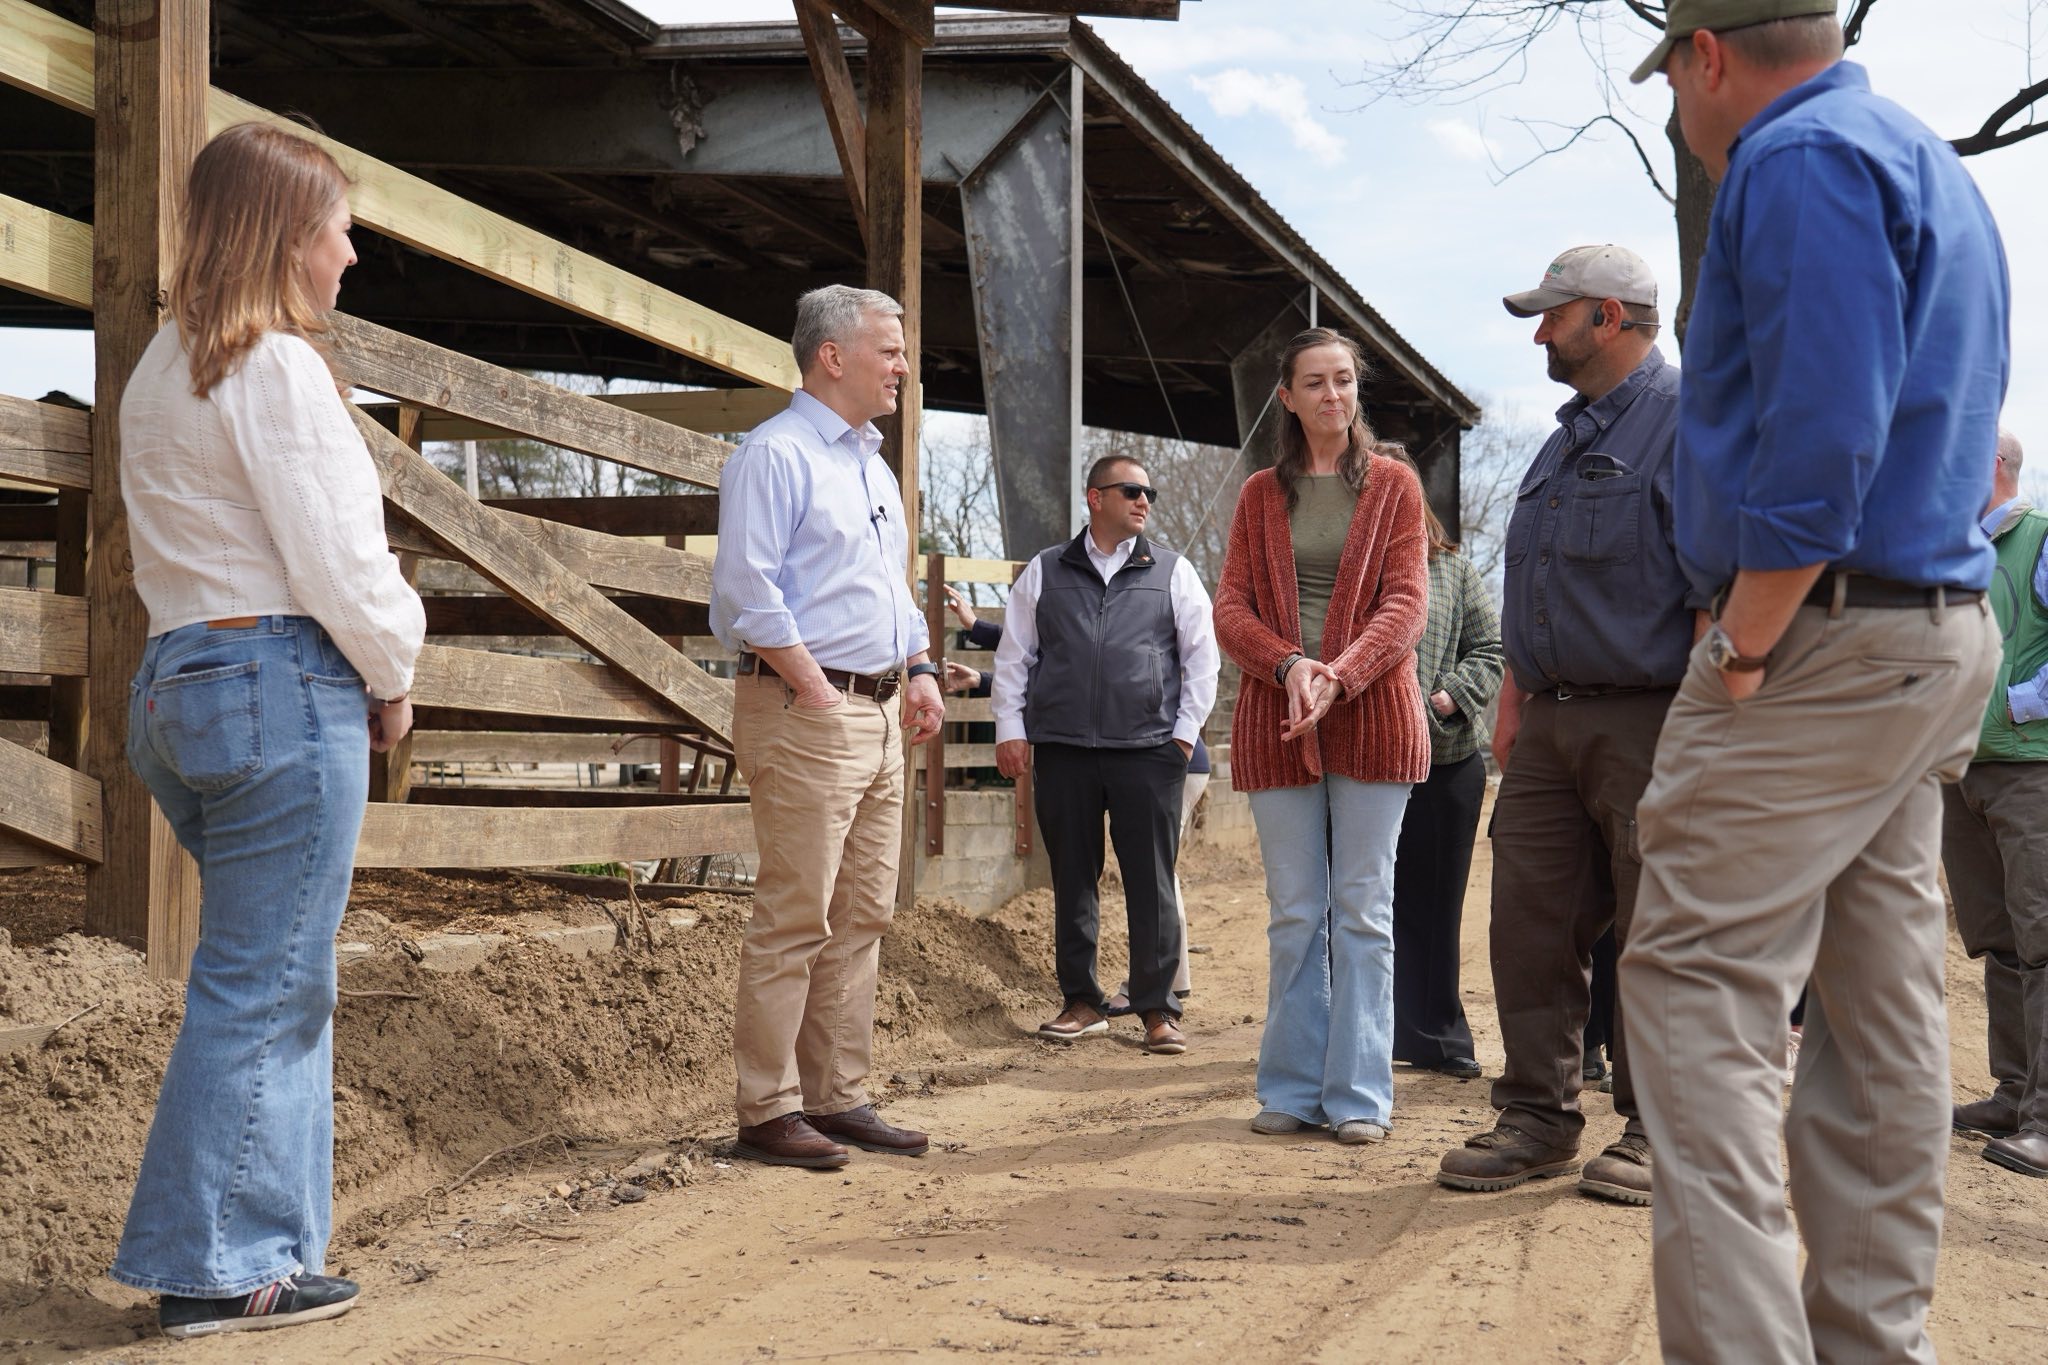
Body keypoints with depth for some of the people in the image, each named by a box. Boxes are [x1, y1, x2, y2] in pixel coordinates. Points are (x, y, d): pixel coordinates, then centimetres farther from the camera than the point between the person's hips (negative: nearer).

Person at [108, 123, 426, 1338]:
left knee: (272, 979, 15)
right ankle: (217, 1271, 2)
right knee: (264, 987, -3)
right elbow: (334, 560, -15)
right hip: (283, 684, -9)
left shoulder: (162, 371, 18)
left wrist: (367, 667, 11)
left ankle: (252, 1253, 19)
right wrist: (393, 679, 3)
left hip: (180, 680, 10)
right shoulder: (276, 368, -11)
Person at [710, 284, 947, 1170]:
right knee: (795, 919, -7)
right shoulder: (776, 454, -9)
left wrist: (918, 671, 14)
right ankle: (767, 1113, -2)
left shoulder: (872, 465, 20)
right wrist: (815, 691, -17)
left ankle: (837, 1098, 17)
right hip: (803, 710, -9)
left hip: (878, 714, 9)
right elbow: (746, 586, -16)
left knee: (861, 916, 10)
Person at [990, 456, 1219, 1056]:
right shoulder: (1045, 572, 11)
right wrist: (1010, 729, 4)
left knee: (1152, 884, -1)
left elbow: (1202, 656, 10)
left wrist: (1185, 732, 3)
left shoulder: (1173, 572, 10)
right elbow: (1012, 656, 12)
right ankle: (1081, 1001, 16)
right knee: (1072, 880, 6)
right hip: (1062, 752, 1)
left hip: (1149, 752, -1)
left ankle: (1158, 1008, 6)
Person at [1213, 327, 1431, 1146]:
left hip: (1372, 717, -2)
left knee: (1363, 911, -1)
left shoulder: (1393, 485, 7)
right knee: (1293, 913, 5)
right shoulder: (1260, 495, 13)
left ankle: (1359, 1096, 4)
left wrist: (1339, 675, -18)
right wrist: (1289, 667, -13)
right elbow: (1231, 609, 6)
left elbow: (1405, 602, -3)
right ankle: (1293, 1091, 10)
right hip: (1276, 722, 2)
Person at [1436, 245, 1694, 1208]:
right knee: (1529, 920, 6)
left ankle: (1654, 1132, 11)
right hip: (1552, 722, 8)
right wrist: (1514, 704, 16)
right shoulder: (1568, 438, 19)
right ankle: (1539, 1117, 16)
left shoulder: (1687, 423, -7)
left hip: (1648, 723, -8)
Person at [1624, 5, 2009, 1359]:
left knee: (1699, 991, -12)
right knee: (1881, 1009, 11)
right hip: (1943, 635, 10)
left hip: (1823, 638, -10)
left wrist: (1742, 650, -17)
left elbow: (1821, 435, -22)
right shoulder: (1934, 167, 21)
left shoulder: (1799, 162, -11)